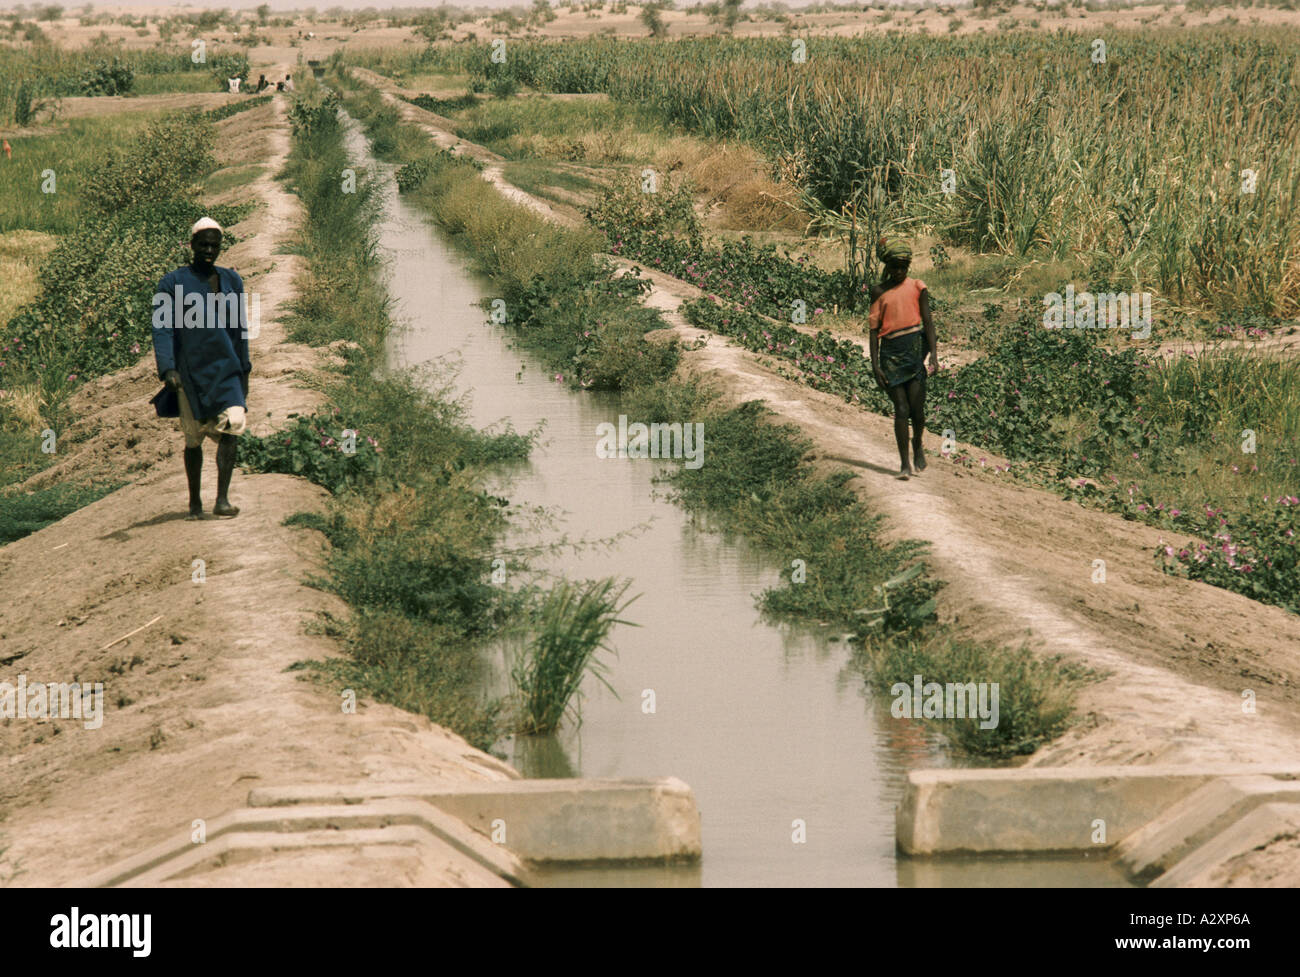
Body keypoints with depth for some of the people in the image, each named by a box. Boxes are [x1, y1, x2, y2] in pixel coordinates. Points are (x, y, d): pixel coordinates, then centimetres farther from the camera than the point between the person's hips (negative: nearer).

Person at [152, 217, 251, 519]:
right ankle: (195, 502, 19)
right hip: (190, 373, -2)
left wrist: (244, 370, 17)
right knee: (193, 438, 3)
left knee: (232, 426, -17)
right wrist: (167, 369, -19)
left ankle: (222, 499, -17)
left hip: (226, 369, 2)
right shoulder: (173, 283, 0)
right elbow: (163, 329, -7)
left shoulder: (231, 281, 12)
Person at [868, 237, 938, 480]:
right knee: (901, 408, -5)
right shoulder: (879, 292, 9)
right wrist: (875, 364, 1)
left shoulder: (917, 287, 8)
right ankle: (904, 463, 0)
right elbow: (874, 328, 8)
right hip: (891, 351, 1)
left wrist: (934, 354, -6)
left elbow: (928, 321, 4)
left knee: (916, 408, -6)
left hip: (914, 346, -1)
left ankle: (918, 446, 24)